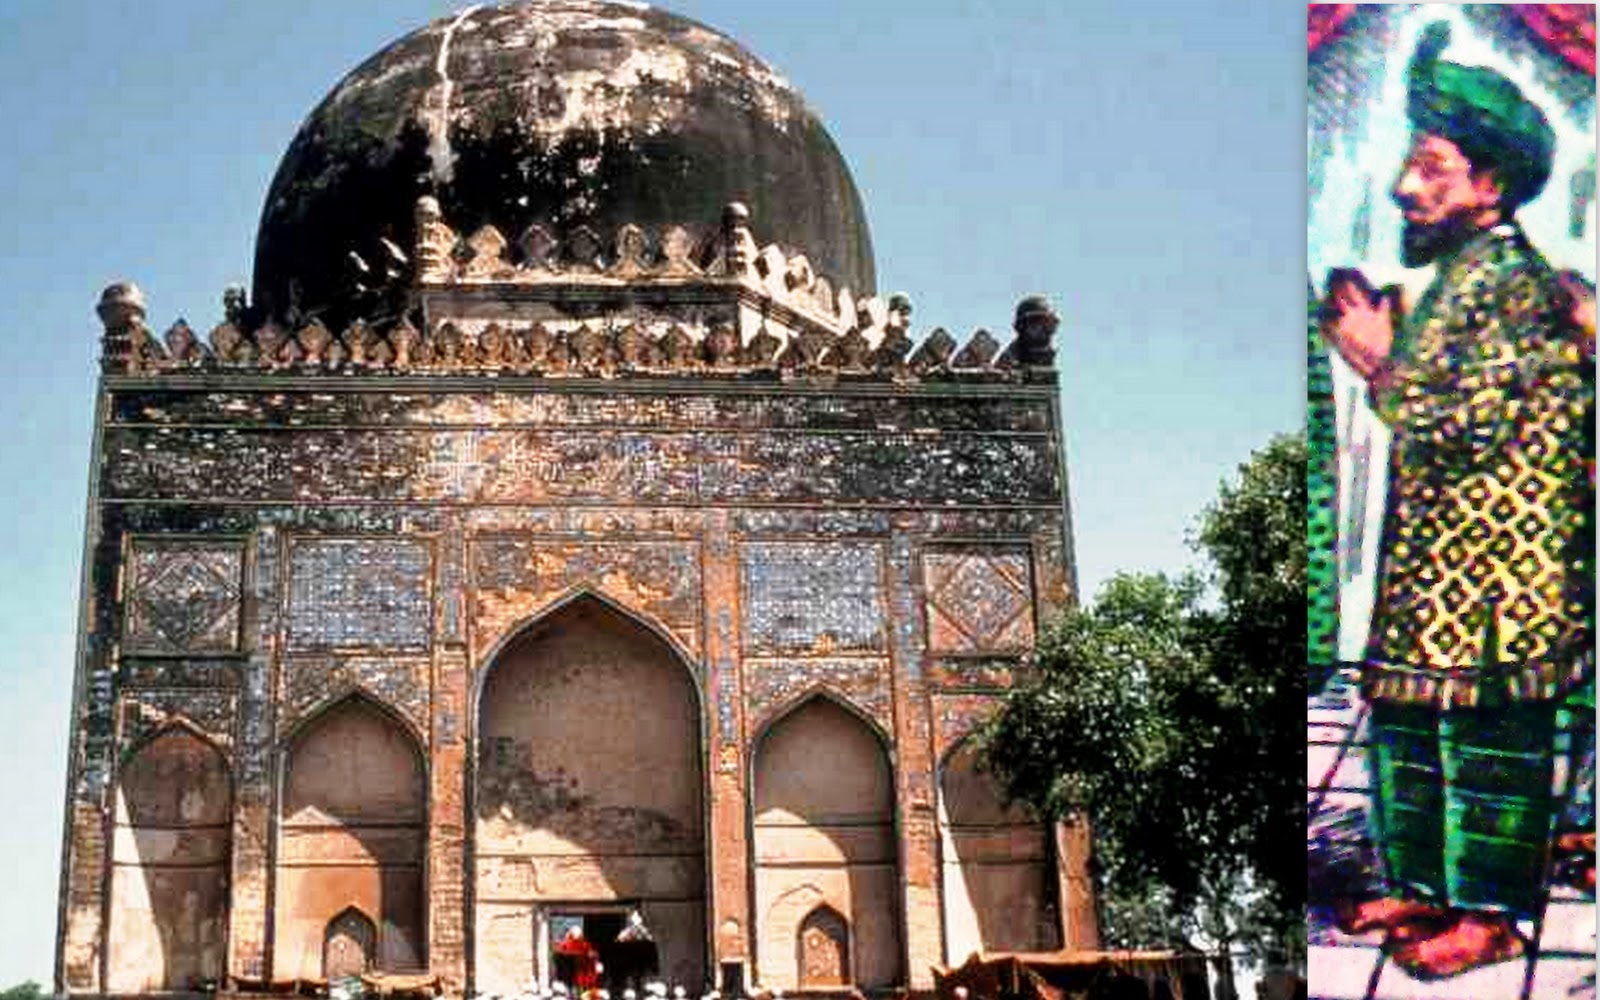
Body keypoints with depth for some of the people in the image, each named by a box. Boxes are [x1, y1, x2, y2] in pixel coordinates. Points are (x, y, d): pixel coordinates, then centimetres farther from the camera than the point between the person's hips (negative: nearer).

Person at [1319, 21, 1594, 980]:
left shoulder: (1519, 288, -15)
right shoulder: (1451, 281, 14)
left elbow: (1458, 426, -22)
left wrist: (1380, 360, -13)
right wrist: (1375, 336, 11)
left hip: (1497, 569, -10)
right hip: (1429, 561, 10)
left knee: (1490, 736, -1)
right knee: (1406, 722, 14)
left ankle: (1494, 911, 9)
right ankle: (1423, 884, 25)